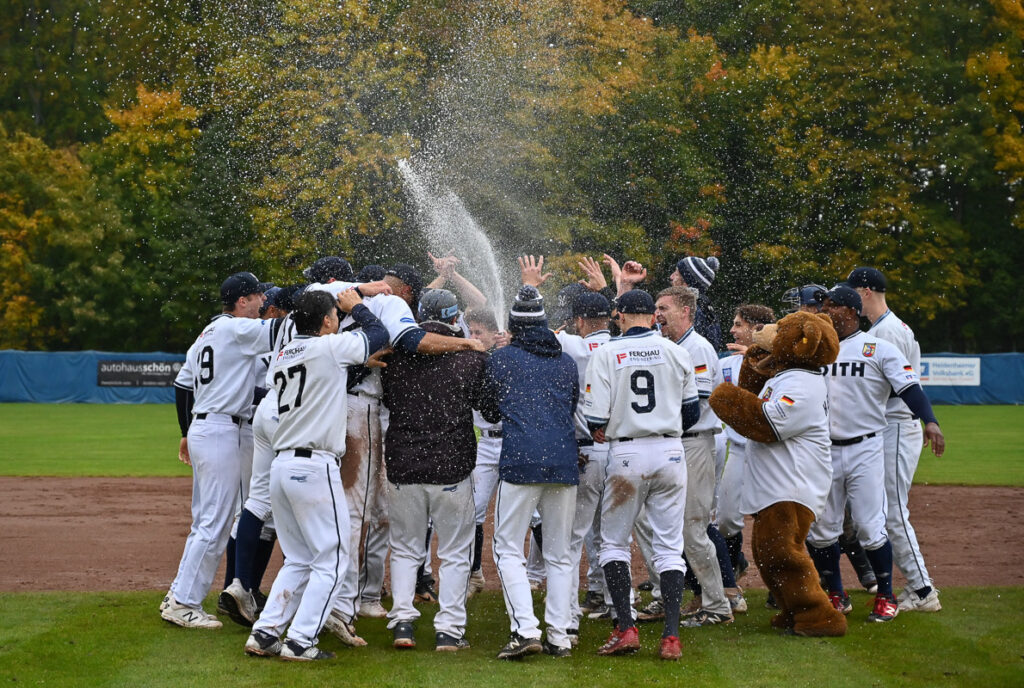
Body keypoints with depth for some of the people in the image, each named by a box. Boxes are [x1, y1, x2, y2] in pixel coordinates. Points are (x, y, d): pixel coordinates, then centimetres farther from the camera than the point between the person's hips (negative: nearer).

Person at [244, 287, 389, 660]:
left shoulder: (283, 355, 15)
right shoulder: (328, 347, -7)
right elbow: (379, 335, 5)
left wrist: (363, 363, 27)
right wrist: (356, 305, 18)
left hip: (281, 465, 8)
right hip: (315, 467, -8)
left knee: (299, 560, 16)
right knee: (331, 558, 0)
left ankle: (264, 633, 10)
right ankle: (299, 641, -5)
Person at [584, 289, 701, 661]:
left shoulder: (606, 354, -5)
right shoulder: (676, 352, 3)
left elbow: (596, 420, -8)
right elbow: (691, 412, 9)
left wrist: (602, 433, 14)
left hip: (626, 453, -2)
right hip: (670, 452, 2)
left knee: (614, 542, 11)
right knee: (669, 545, 6)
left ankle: (625, 627, 0)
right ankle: (671, 636, -2)